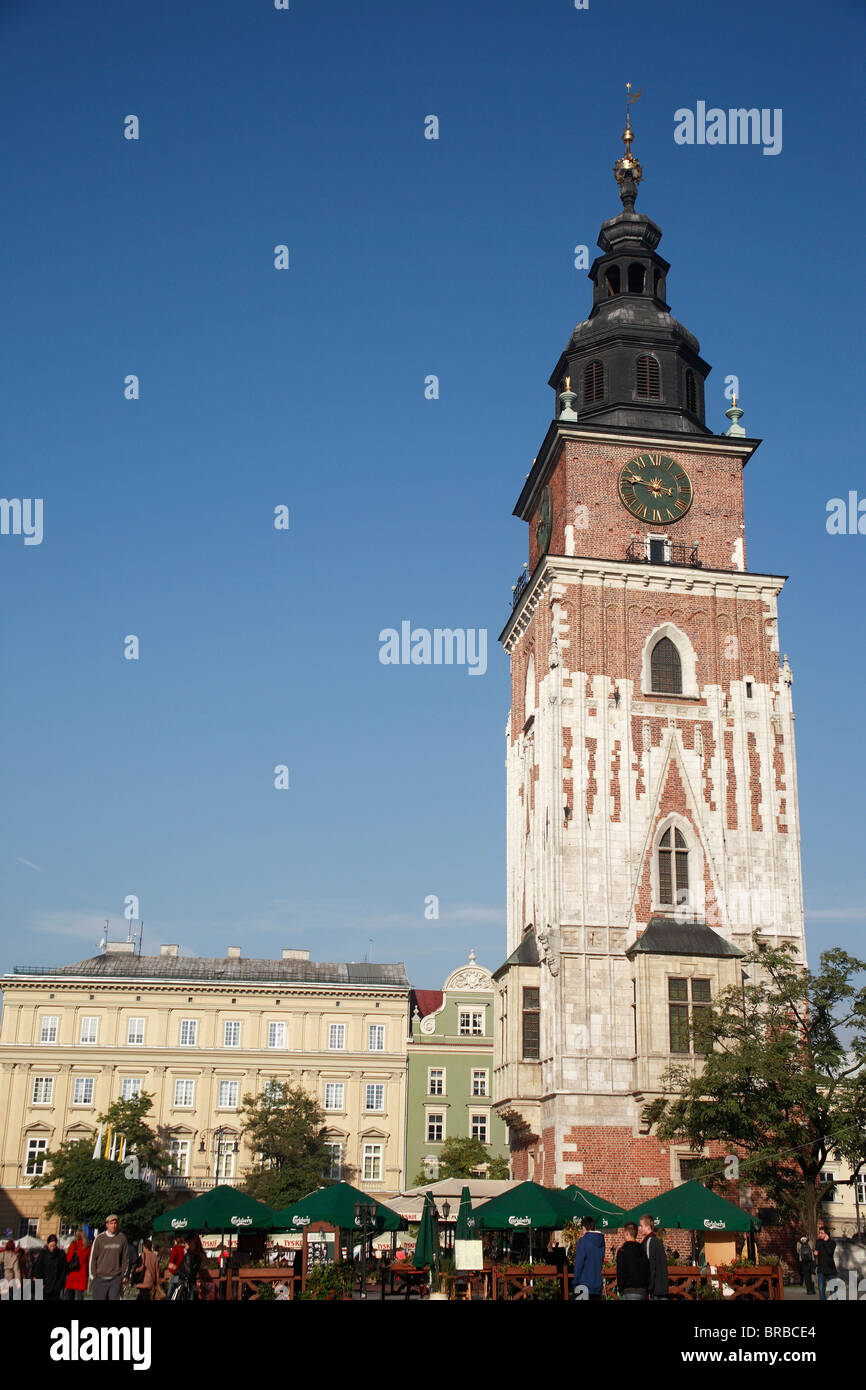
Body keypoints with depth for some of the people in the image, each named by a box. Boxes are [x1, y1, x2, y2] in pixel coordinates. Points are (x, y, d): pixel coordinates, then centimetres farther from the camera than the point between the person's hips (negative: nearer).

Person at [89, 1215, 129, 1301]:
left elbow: (125, 1258, 9)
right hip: (101, 1278, -1)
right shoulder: (99, 1238, -2)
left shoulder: (122, 1238, 3)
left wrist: (124, 1275, 7)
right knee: (99, 1298, -1)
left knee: (114, 1298, -3)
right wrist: (93, 1274, -1)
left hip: (116, 1278, 1)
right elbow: (93, 1257, 2)